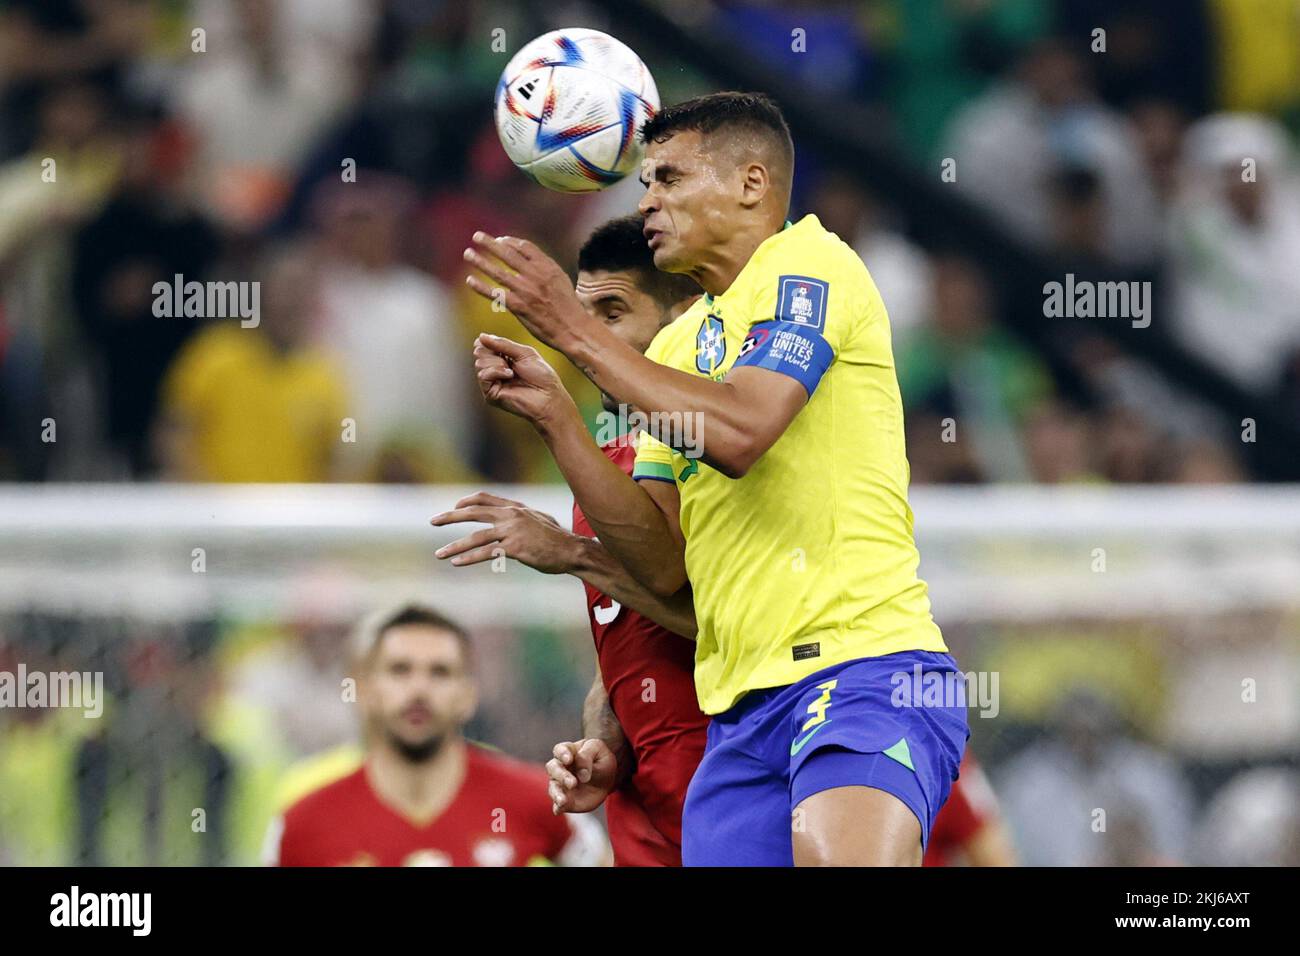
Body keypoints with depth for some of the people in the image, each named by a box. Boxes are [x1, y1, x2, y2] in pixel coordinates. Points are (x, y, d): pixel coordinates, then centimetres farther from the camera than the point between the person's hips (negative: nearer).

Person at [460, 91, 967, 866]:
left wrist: (578, 334, -9)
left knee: (840, 856, -35)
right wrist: (556, 415, 5)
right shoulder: (677, 345, 23)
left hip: (862, 663, -8)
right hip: (743, 711, 8)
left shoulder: (810, 264, 0)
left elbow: (739, 431, -17)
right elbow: (663, 562, 15)